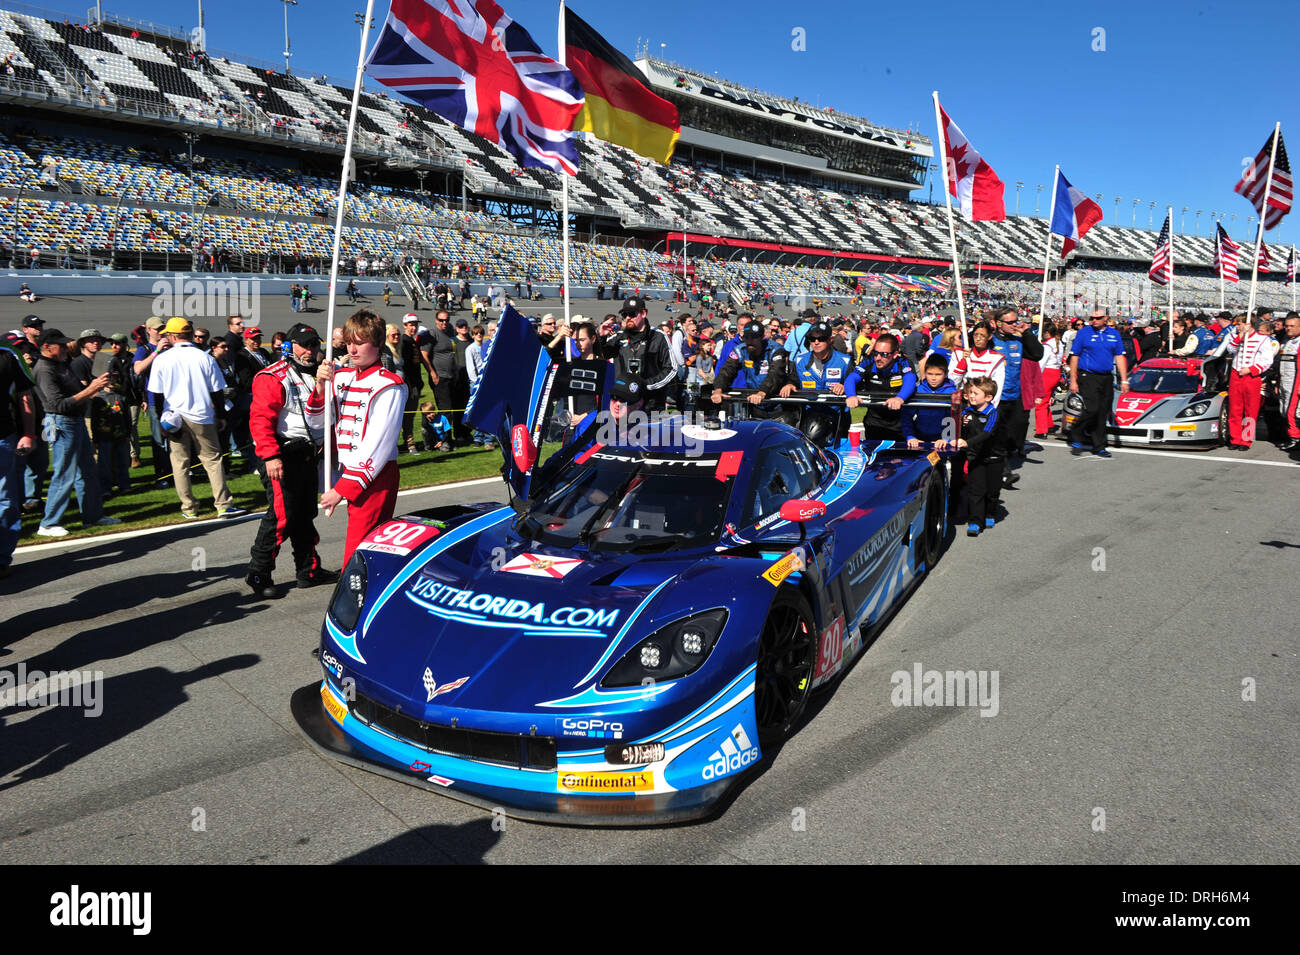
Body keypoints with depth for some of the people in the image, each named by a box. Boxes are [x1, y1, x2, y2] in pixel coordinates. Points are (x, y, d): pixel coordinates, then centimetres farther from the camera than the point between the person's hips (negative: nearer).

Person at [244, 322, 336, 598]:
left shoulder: (316, 376, 17)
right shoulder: (273, 378, -11)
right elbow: (260, 419, -19)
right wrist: (270, 456, -26)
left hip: (309, 456, 9)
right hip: (283, 458, -8)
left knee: (305, 515, 15)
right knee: (281, 516, -9)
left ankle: (309, 570, 24)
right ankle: (258, 574, 3)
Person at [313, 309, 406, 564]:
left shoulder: (389, 386, -11)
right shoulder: (340, 378, 12)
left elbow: (379, 444, -17)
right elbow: (316, 421, 17)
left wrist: (343, 489, -16)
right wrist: (321, 387, -2)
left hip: (376, 478, -7)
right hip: (351, 475, 7)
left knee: (356, 557, -10)